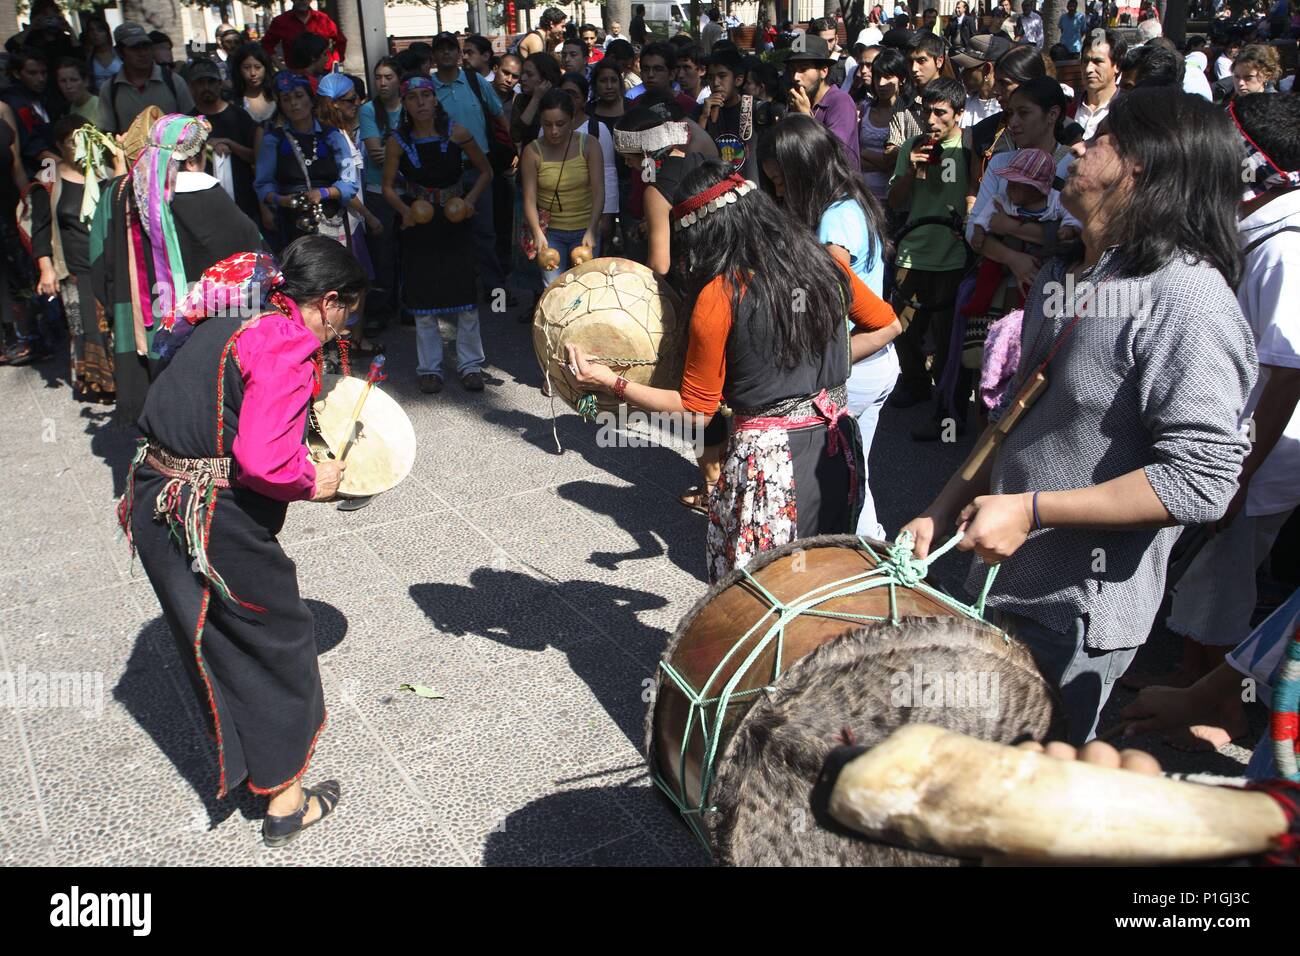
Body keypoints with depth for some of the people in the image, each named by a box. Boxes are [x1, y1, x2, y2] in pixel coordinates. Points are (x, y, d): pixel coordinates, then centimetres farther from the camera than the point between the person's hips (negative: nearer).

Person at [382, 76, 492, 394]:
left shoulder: (456, 133, -7)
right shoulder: (398, 141, -5)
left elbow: (485, 171, 4)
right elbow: (388, 186, 0)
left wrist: (470, 200, -10)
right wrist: (404, 210, -18)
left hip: (455, 220, 0)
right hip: (418, 223, 0)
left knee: (464, 291, 0)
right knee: (422, 295, 5)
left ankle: (470, 364, 14)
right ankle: (430, 367, 18)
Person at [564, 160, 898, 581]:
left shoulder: (718, 297, -15)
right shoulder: (822, 259, 1)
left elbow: (695, 411, -9)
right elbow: (884, 325, 14)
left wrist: (611, 382, -6)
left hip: (768, 461, -6)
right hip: (838, 447, 6)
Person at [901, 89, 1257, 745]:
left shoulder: (1186, 295, -20)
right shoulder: (1064, 275, 8)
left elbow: (1202, 481, -26)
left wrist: (1031, 510, -24)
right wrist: (943, 511, 7)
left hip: (1077, 616, -8)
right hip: (1000, 585, 8)